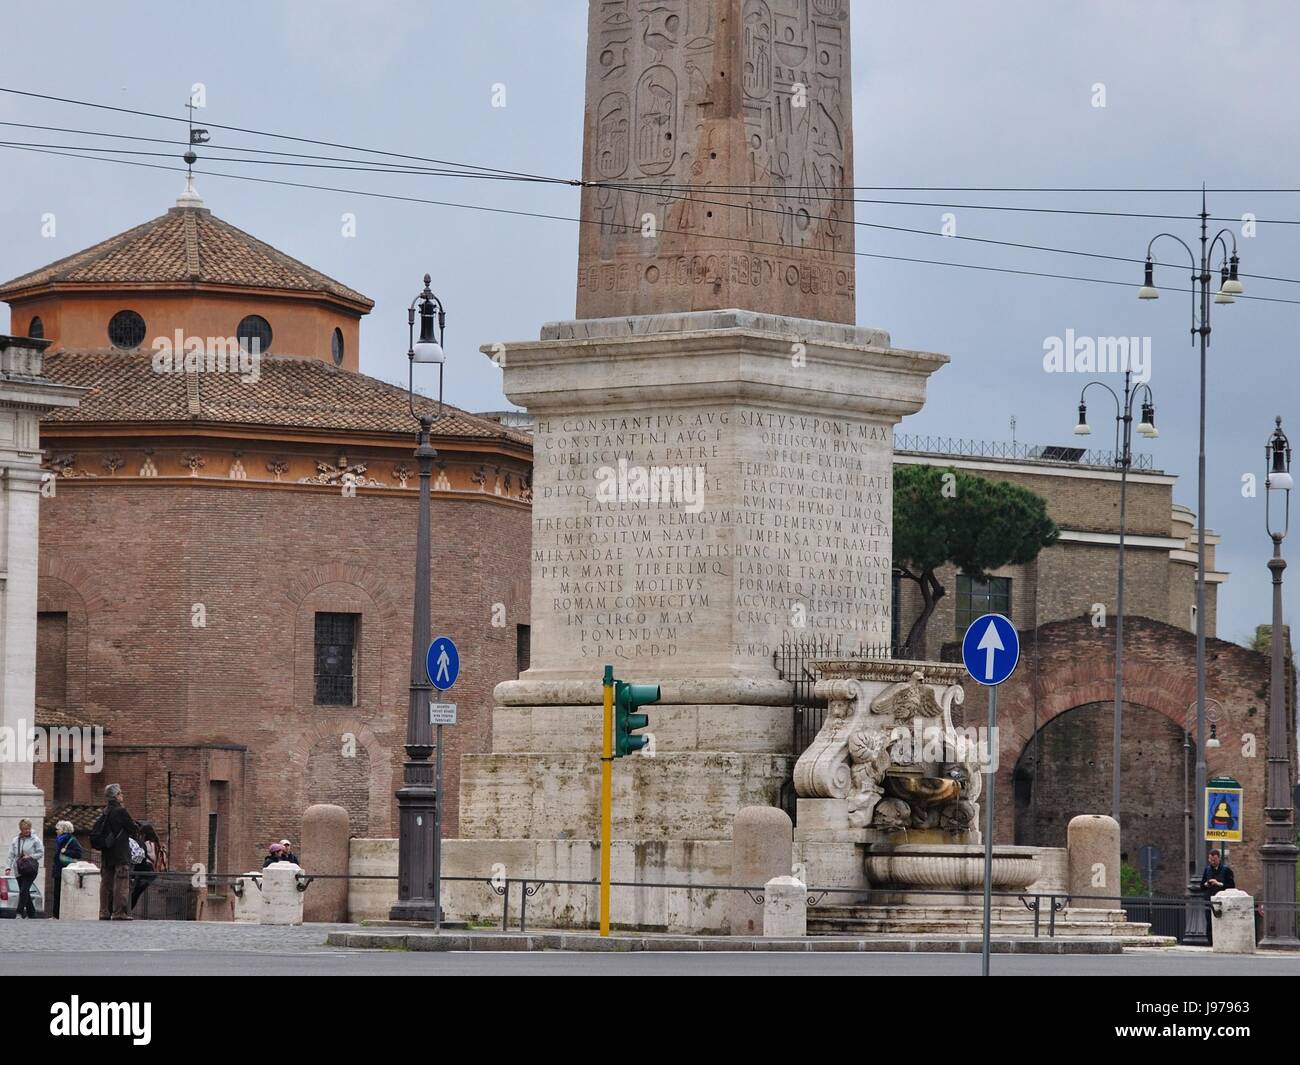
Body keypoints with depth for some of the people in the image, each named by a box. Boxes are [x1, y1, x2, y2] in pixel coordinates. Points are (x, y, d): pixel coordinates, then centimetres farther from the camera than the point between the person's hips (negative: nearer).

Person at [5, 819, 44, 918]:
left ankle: (20, 912, -17)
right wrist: (8, 867, -2)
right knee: (24, 892, 8)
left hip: (31, 870, -4)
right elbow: (11, 855, 9)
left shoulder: (35, 840, 0)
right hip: (19, 871, 4)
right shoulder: (15, 841, 10)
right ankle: (31, 912, 18)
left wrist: (30, 857, -14)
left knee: (24, 891, -16)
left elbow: (41, 853, 0)